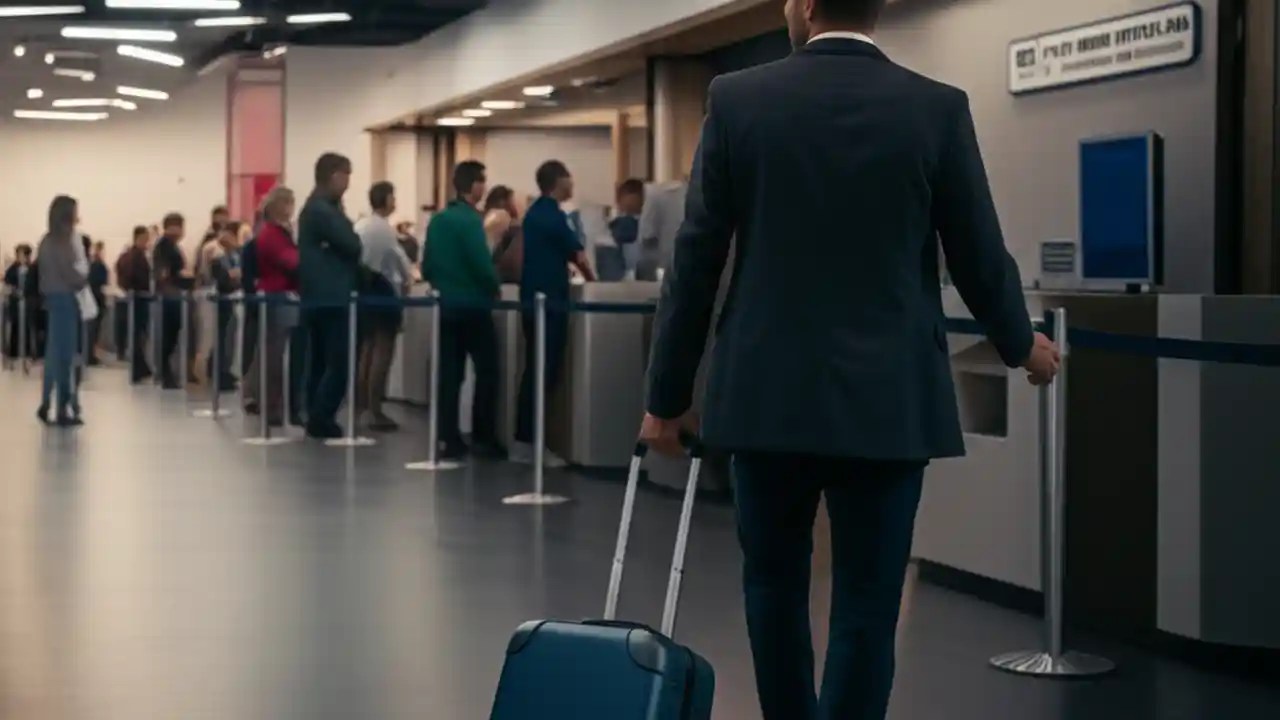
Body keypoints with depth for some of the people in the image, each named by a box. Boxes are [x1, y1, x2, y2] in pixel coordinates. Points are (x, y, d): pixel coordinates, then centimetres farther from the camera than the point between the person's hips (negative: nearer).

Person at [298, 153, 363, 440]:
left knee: (320, 362, 11)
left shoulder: (314, 208, 17)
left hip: (319, 296, 10)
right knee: (338, 364, -9)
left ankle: (316, 419, 12)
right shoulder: (324, 211, -15)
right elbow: (352, 245, -15)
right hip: (331, 298, -10)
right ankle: (321, 420, -10)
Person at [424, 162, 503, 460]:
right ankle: (483, 437, 0)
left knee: (449, 373, 6)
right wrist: (494, 288, -1)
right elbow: (482, 265, -19)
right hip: (473, 306, -7)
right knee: (487, 371, 2)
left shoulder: (437, 220, 9)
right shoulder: (471, 220, -14)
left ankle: (450, 440, 4)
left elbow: (427, 267, 12)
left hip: (446, 305, 7)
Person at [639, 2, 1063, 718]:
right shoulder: (938, 108, -4)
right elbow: (980, 256, 2)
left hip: (767, 394, 1)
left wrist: (668, 395, 9)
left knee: (774, 583, 19)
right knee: (866, 605, 5)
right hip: (889, 400, -1)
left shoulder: (737, 99, -3)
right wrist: (1023, 344, 22)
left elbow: (697, 260, -1)